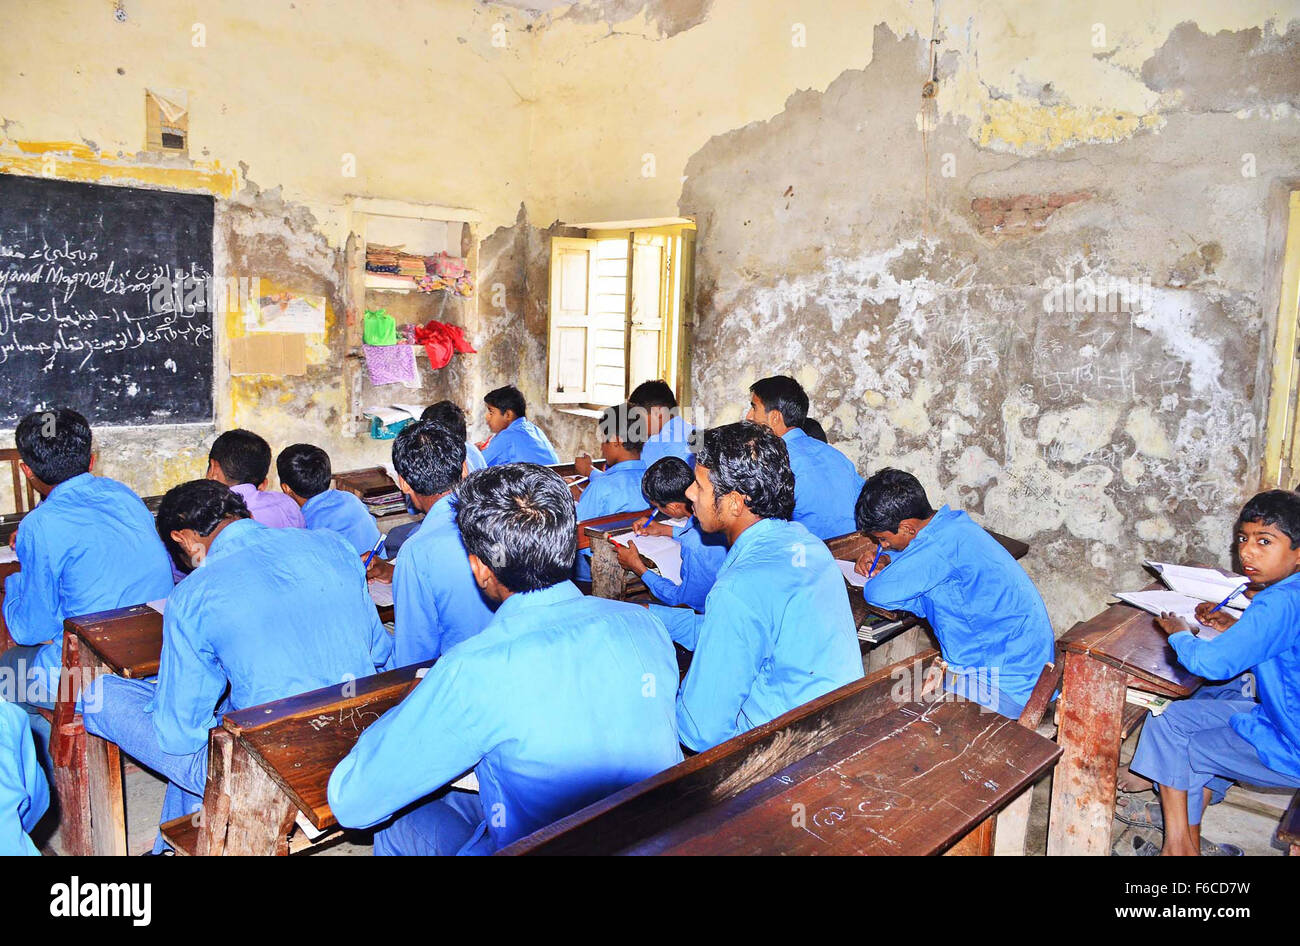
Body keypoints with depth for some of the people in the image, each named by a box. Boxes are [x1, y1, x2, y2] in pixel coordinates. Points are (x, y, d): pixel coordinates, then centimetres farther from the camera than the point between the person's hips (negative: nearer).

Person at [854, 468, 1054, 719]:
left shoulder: (945, 542, -24)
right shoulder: (953, 521, 5)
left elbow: (878, 593, -27)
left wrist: (885, 576, -4)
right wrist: (885, 559, 7)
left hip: (1007, 686, -10)